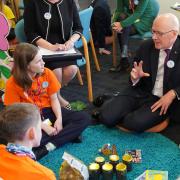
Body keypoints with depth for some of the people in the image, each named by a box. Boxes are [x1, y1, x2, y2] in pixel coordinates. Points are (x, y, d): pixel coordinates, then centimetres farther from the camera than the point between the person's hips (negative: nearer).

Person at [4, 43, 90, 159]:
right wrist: (43, 126, -21)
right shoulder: (13, 84, -16)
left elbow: (54, 99, -1)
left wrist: (59, 119, -19)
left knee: (84, 118, -14)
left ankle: (47, 147, -23)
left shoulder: (47, 73, -6)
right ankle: (68, 135, -20)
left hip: (49, 112, 4)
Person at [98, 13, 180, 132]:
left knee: (134, 123, -28)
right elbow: (136, 75, 10)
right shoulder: (146, 46, 2)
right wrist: (135, 77, -13)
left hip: (162, 99, -3)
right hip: (139, 92, 4)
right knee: (106, 117, -14)